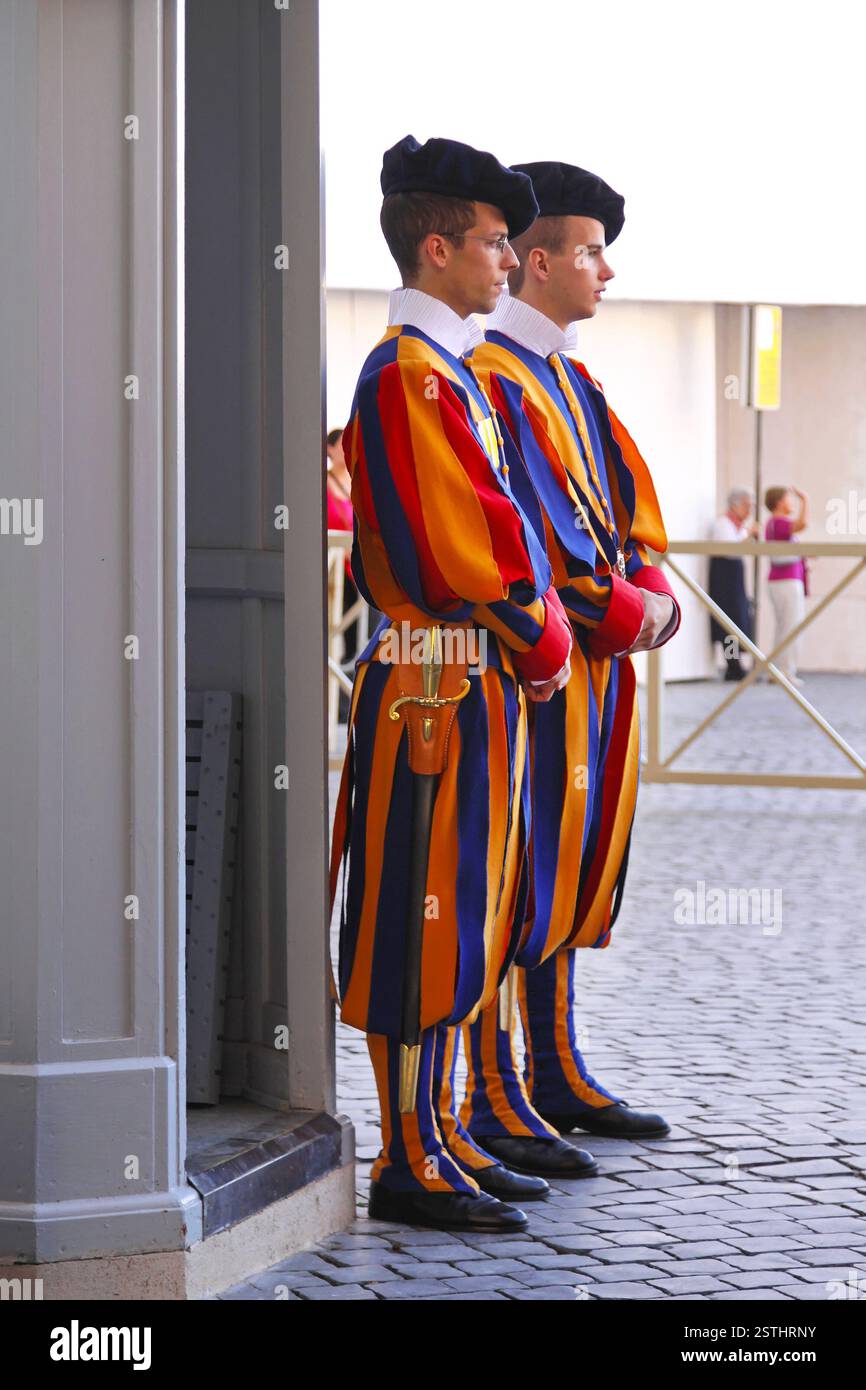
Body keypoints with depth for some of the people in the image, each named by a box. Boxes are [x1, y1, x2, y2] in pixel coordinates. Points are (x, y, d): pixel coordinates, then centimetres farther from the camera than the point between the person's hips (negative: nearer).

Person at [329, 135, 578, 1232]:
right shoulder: (410, 374, -15)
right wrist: (542, 645, -8)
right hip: (438, 687, -10)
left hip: (476, 684, 10)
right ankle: (412, 1165, 1)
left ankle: (438, 1135, 21)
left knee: (457, 917, 14)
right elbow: (472, 546, -21)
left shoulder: (445, 368, 16)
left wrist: (536, 634, 8)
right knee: (419, 918, -4)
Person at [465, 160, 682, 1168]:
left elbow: (623, 503, 16)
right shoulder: (488, 377, -12)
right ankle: (494, 1100, -3)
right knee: (509, 879, -6)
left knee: (570, 866, 13)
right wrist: (623, 612, -15)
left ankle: (556, 1077, 21)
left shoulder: (569, 382, 18)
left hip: (593, 661, 9)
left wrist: (653, 591, -2)